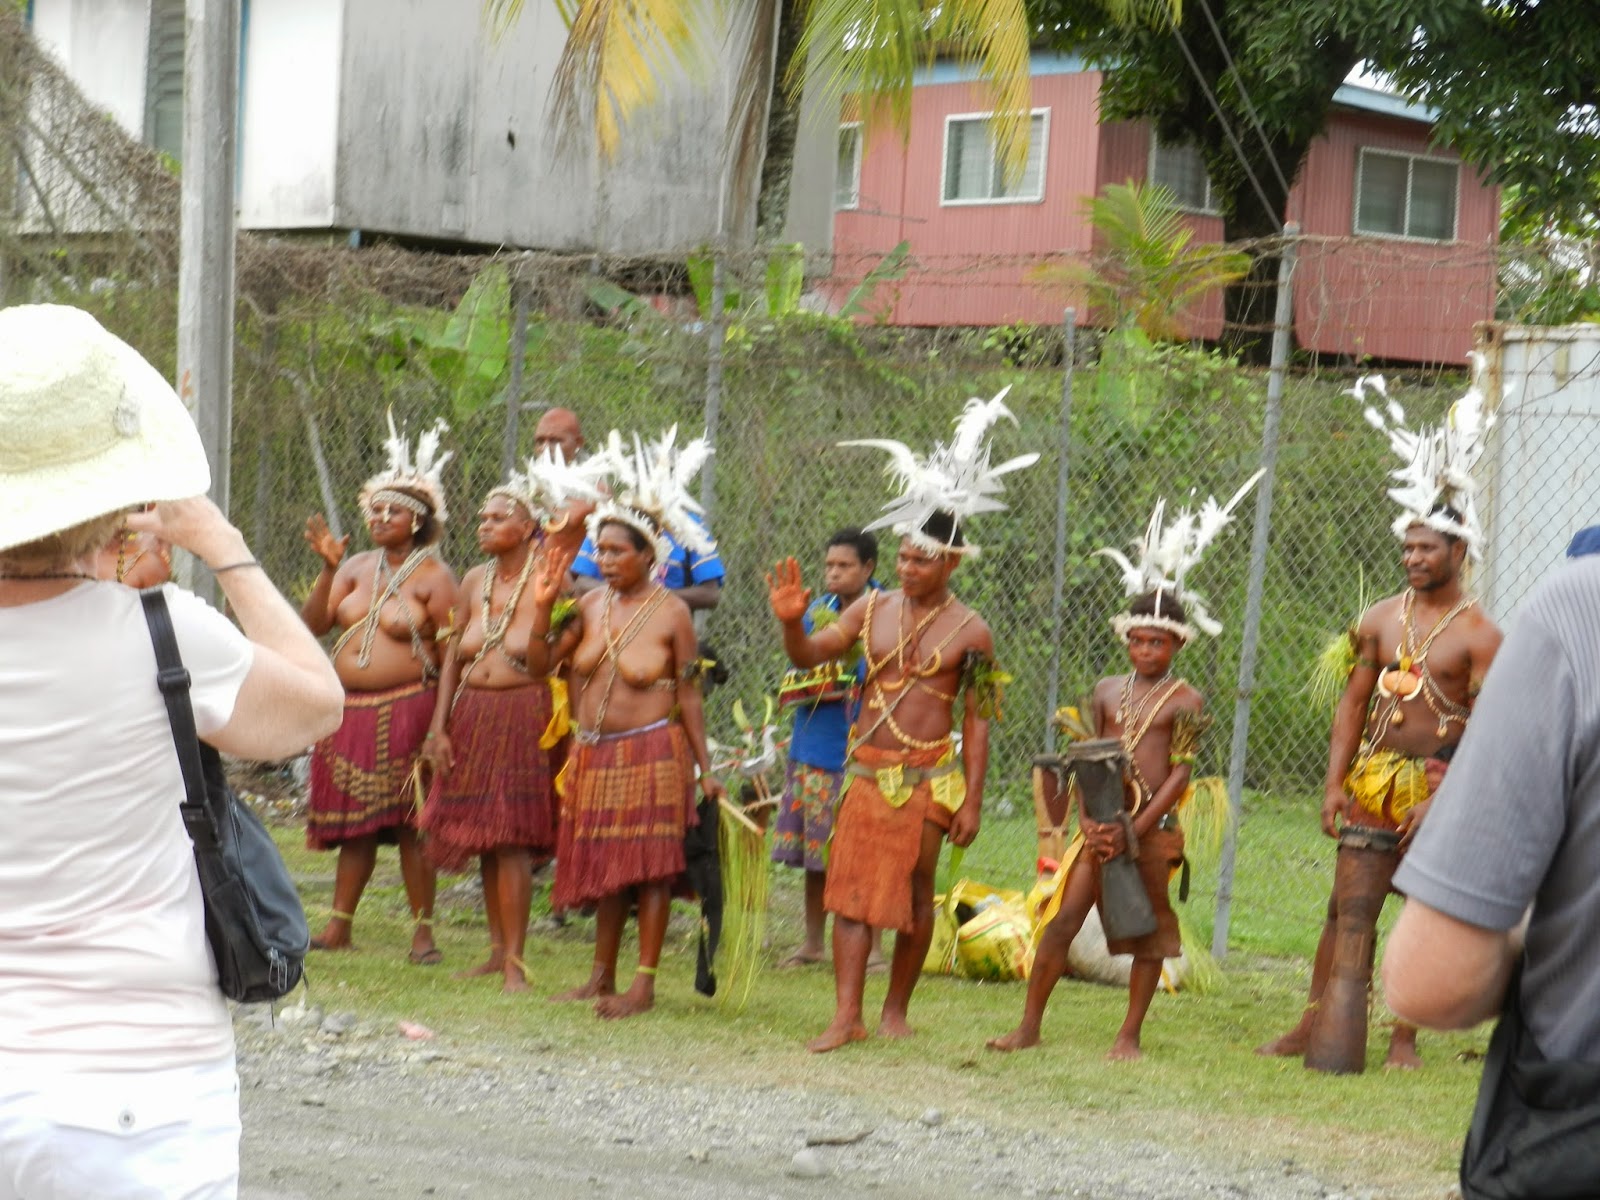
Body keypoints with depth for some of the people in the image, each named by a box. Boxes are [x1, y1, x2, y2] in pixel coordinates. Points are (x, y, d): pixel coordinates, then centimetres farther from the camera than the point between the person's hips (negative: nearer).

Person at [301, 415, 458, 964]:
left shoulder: (433, 577, -4)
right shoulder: (358, 568, 12)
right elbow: (313, 623, 4)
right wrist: (328, 569, -7)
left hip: (405, 708, -5)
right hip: (350, 710, 5)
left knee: (410, 820, -5)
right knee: (355, 820, 9)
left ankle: (422, 929, 1)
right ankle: (339, 925, 13)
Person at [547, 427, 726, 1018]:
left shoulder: (672, 613, -7)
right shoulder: (591, 605, 6)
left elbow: (688, 694, -6)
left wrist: (704, 768, -5)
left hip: (650, 752, -5)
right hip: (594, 752, 5)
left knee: (649, 866, -3)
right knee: (602, 863, 11)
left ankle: (644, 984, 2)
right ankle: (601, 976, 21)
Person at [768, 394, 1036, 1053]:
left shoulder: (970, 633, -3)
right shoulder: (873, 610, 6)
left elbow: (977, 723, -1)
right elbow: (807, 657, 5)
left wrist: (972, 800, -4)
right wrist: (791, 622, -17)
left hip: (928, 776, -3)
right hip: (866, 770, 3)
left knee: (914, 890, 4)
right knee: (851, 887, -4)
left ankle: (896, 1009, 18)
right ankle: (847, 1015, -3)